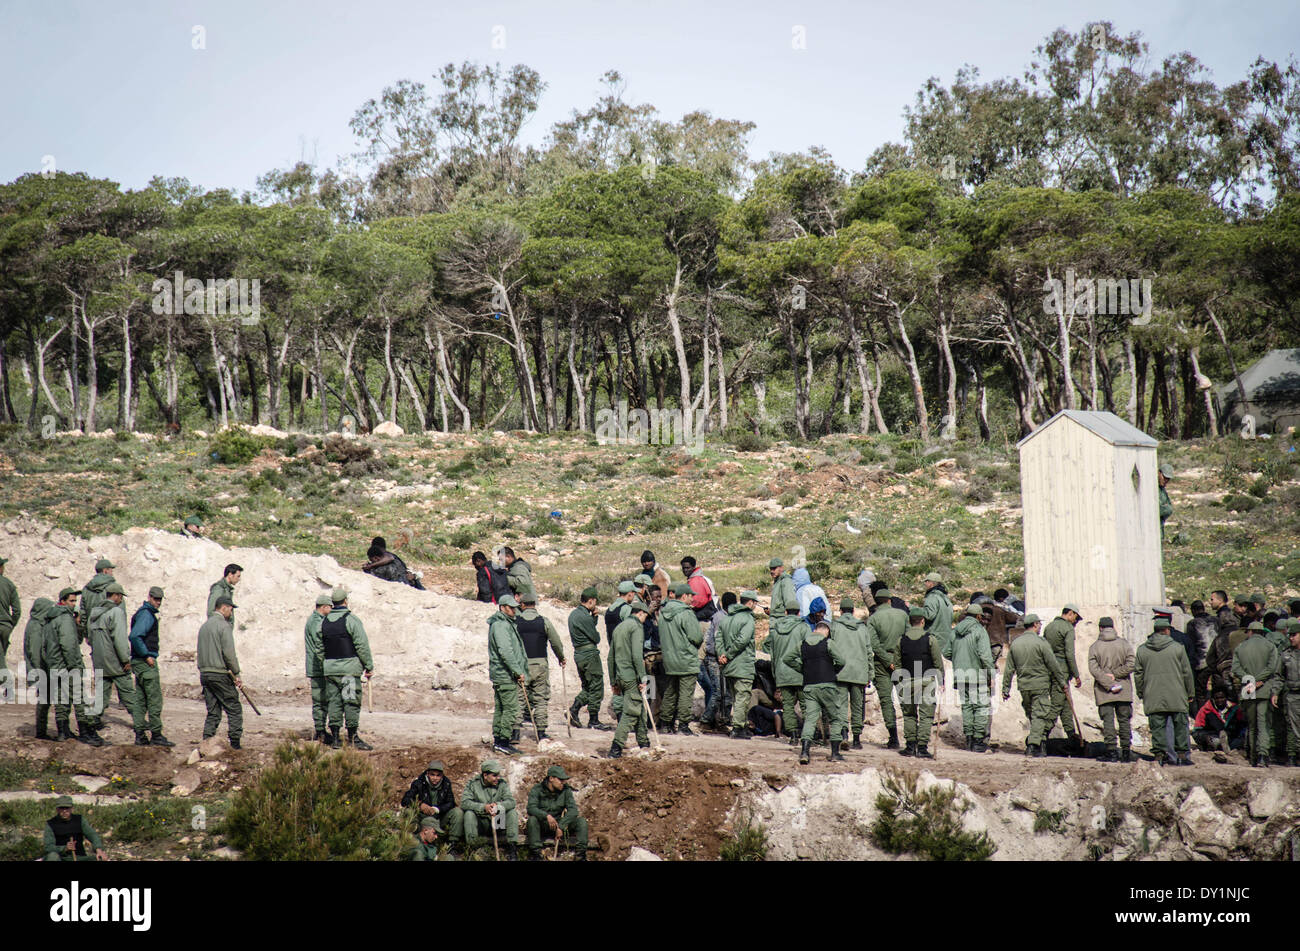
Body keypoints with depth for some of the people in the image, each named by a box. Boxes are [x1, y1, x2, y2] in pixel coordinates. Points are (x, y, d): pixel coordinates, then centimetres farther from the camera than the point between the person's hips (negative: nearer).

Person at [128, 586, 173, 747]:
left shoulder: (145, 613, 18)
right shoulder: (146, 614, -13)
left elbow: (136, 637, 25)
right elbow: (135, 637, -26)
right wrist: (147, 655, -20)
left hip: (139, 662, 10)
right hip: (146, 662, -10)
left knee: (141, 700, 10)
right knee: (155, 699, -8)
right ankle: (156, 735, -9)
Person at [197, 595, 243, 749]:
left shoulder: (204, 626, 15)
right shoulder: (224, 626, -10)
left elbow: (200, 652, 17)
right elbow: (229, 654, -16)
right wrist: (236, 674, -9)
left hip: (204, 673, 7)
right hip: (220, 674, -7)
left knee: (213, 712, 10)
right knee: (234, 709, 1)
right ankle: (235, 743, -3)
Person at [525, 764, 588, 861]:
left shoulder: (566, 791, -1)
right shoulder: (537, 790, -9)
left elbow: (573, 810, -12)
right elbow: (531, 808, -24)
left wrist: (561, 826, -26)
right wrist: (547, 816, -42)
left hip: (559, 823, 3)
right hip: (542, 826, -3)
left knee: (581, 821, -16)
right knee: (532, 819, -35)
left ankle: (580, 856, -21)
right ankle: (535, 855, -35)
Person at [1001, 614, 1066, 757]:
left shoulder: (1015, 643, 5)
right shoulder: (1040, 642, -11)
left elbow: (1009, 669, 8)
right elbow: (1053, 664, -9)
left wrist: (1006, 689, 13)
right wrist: (1062, 681, 2)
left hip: (1023, 686, 5)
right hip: (1040, 685, -5)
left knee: (1031, 715, 16)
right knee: (1039, 715, -2)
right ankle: (1033, 745, -9)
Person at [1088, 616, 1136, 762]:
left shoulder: (1094, 647, 0)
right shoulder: (1124, 644, 3)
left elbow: (1093, 669, -10)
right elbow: (1131, 664, -6)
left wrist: (1109, 684, -13)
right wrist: (1115, 674, -5)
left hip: (1103, 691, -2)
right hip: (1124, 690, 2)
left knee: (1108, 720, 0)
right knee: (1124, 720, 8)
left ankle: (1111, 751, -6)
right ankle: (1126, 751, 9)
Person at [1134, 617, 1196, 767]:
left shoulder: (1142, 650, 5)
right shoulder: (1177, 648, -1)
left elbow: (1138, 674, 8)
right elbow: (1187, 673, 3)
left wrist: (1141, 693, 18)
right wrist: (1190, 693, 12)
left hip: (1152, 698, 2)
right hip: (1176, 697, -2)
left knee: (1157, 727, 3)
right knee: (1180, 725, 6)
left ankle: (1159, 753, -2)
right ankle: (1182, 753, 5)